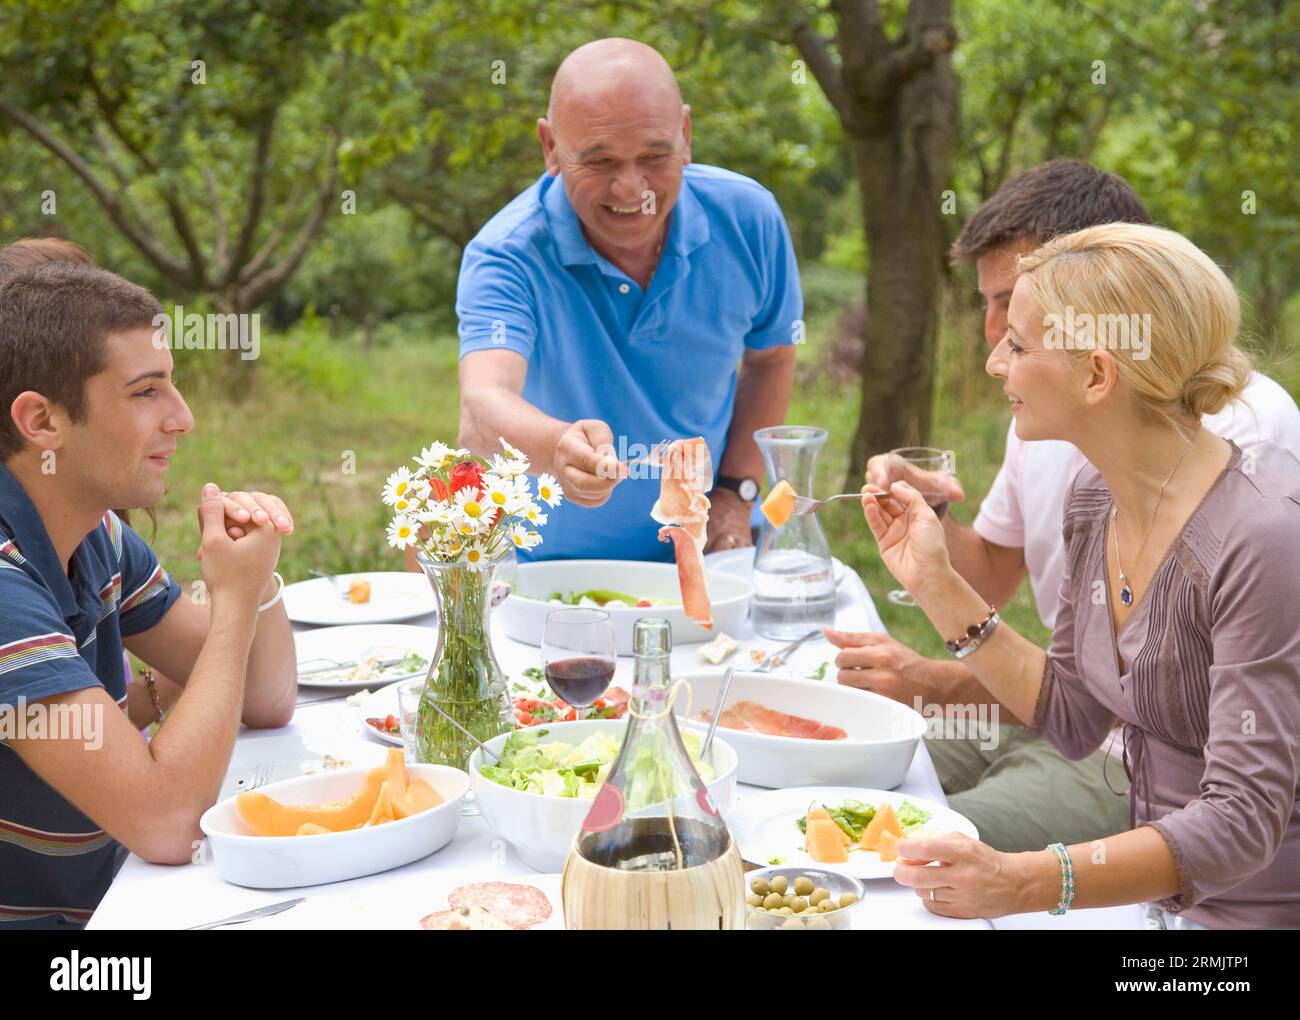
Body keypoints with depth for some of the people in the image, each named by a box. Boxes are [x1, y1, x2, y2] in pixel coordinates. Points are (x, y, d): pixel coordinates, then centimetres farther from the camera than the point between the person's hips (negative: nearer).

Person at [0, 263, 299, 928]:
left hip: (94, 902, 8)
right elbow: (164, 824, -28)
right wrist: (232, 598, -19)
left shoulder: (98, 536, 3)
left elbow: (266, 702, 9)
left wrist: (257, 575, -10)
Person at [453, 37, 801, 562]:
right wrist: (559, 447, -59)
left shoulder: (747, 219, -10)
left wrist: (736, 494, 0)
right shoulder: (505, 257, -20)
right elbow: (482, 406, -38)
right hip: (561, 559, -1)